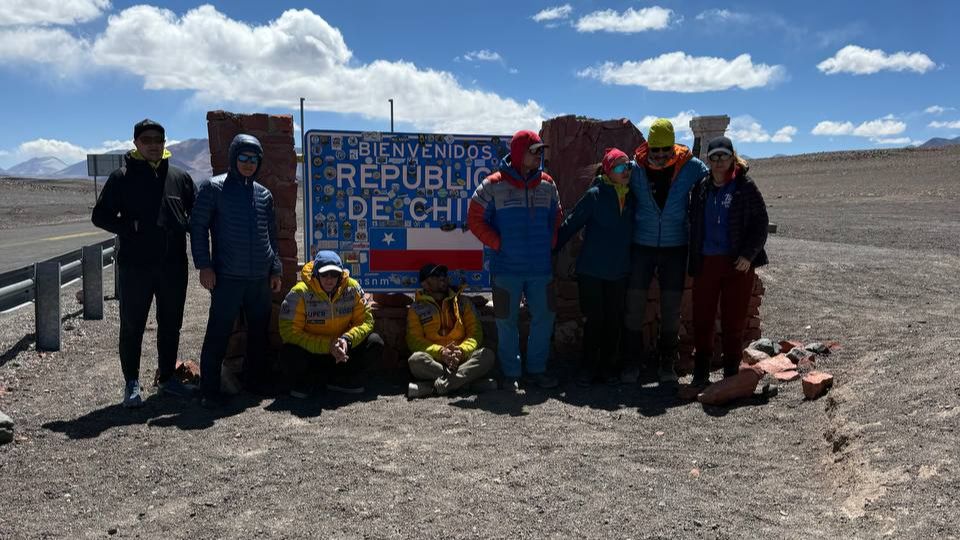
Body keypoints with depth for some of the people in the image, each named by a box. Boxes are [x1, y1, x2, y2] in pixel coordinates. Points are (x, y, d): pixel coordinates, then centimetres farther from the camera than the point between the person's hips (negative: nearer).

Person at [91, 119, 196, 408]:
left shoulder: (180, 177, 8)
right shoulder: (122, 177, 1)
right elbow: (100, 216, 1)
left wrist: (186, 229, -3)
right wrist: (131, 228, -13)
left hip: (173, 264, 3)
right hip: (135, 265, -3)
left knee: (171, 324, 11)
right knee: (132, 326, 4)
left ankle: (167, 377, 25)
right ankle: (132, 383, 15)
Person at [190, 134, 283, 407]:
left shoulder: (264, 194, 13)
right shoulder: (213, 188, -1)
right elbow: (198, 227, -2)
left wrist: (275, 270, 14)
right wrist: (204, 265, -9)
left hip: (260, 278, 5)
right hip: (227, 277, -5)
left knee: (259, 332, 11)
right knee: (218, 334, -4)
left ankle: (255, 380, 26)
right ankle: (210, 390, 5)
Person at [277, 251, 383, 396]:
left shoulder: (352, 288, -9)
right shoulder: (300, 293, -18)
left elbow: (366, 321, -7)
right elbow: (289, 332, -21)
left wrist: (347, 339, -28)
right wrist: (328, 345, -27)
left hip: (341, 349, 4)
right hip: (310, 351, -3)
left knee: (375, 344, -16)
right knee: (290, 354, -35)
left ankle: (338, 377, -4)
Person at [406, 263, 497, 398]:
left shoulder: (463, 303, 14)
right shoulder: (416, 308, 9)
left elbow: (475, 332, 7)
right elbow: (415, 340, -1)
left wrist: (462, 350, -15)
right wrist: (440, 352, -18)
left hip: (462, 359, 2)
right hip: (433, 360, -1)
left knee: (487, 355, -25)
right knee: (416, 359, -33)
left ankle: (442, 383, -38)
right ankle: (470, 381, -32)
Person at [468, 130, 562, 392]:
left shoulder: (547, 184, 8)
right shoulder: (494, 185, -5)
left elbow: (557, 217, 18)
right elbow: (475, 219, -2)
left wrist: (550, 243, 6)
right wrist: (497, 243, -8)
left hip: (541, 267, 4)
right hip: (507, 268, -4)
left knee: (544, 318, 9)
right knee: (507, 321, 4)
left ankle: (537, 369, 24)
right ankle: (511, 373, 17)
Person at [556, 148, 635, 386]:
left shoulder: (632, 198, 5)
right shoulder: (595, 195, -10)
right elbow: (570, 224, -8)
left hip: (619, 271, 4)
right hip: (592, 270, -4)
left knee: (614, 321, 8)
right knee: (594, 319, 1)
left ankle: (608, 366, 21)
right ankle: (588, 367, 14)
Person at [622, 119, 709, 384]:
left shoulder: (691, 167, -5)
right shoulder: (635, 168, -5)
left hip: (675, 246, 0)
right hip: (641, 245, 0)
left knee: (672, 306, 8)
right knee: (634, 303, 2)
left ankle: (667, 362, 23)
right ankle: (632, 361, 15)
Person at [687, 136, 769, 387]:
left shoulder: (745, 186, -1)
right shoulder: (701, 188, 10)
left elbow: (760, 222, -2)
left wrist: (748, 255, -12)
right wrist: (693, 260, 11)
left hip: (737, 263, -3)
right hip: (706, 262, 3)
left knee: (734, 320, 3)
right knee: (702, 318, 5)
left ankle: (731, 372, 15)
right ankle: (701, 371, 17)